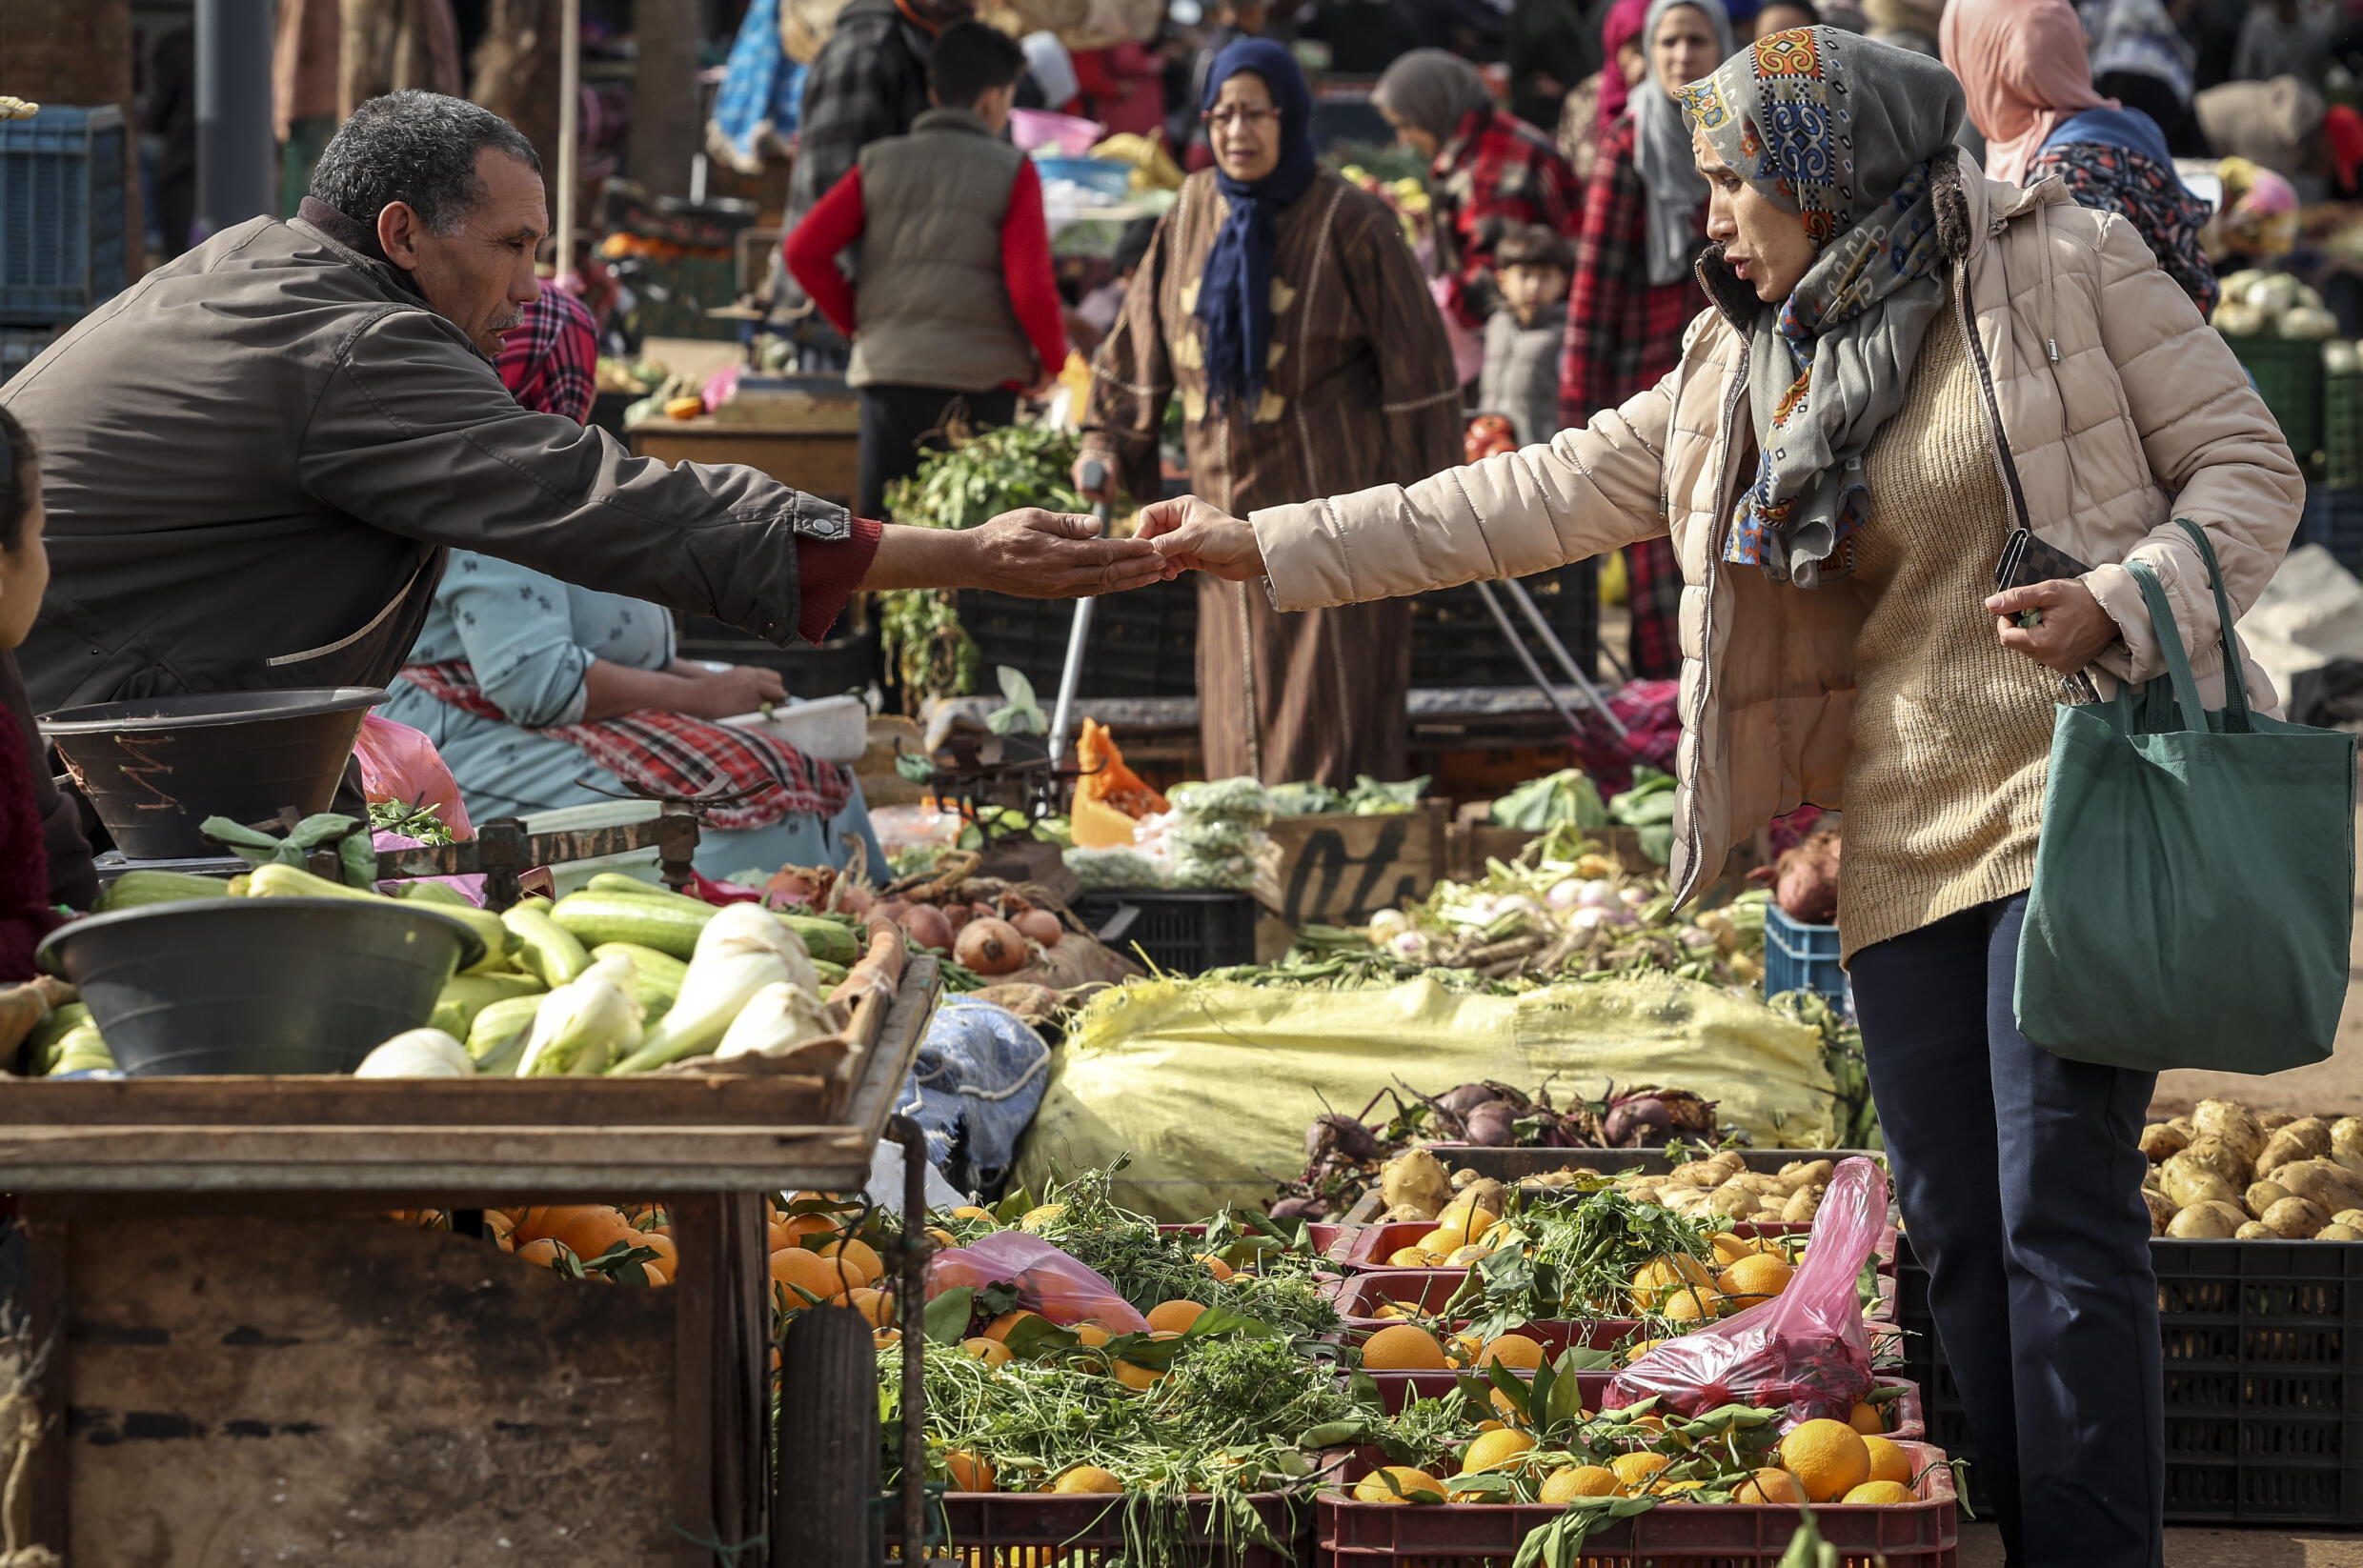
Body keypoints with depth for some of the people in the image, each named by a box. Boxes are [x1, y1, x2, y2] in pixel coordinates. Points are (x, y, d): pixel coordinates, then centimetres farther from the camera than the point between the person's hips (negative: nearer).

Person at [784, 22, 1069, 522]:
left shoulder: (880, 165, 9)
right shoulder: (1011, 172, -1)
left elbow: (805, 250, 1)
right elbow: (1030, 288, -9)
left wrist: (854, 321, 14)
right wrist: (1054, 360, 8)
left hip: (889, 369, 2)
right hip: (981, 377, -2)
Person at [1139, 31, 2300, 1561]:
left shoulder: (2068, 263, -1)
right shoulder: (1740, 379, 15)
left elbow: (2253, 470, 0)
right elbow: (1541, 496, 17)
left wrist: (2120, 603, -18)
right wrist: (1265, 545, 15)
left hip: (2084, 794, -6)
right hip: (1904, 842, 6)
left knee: (2062, 1209, -12)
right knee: (1956, 1232, 2)